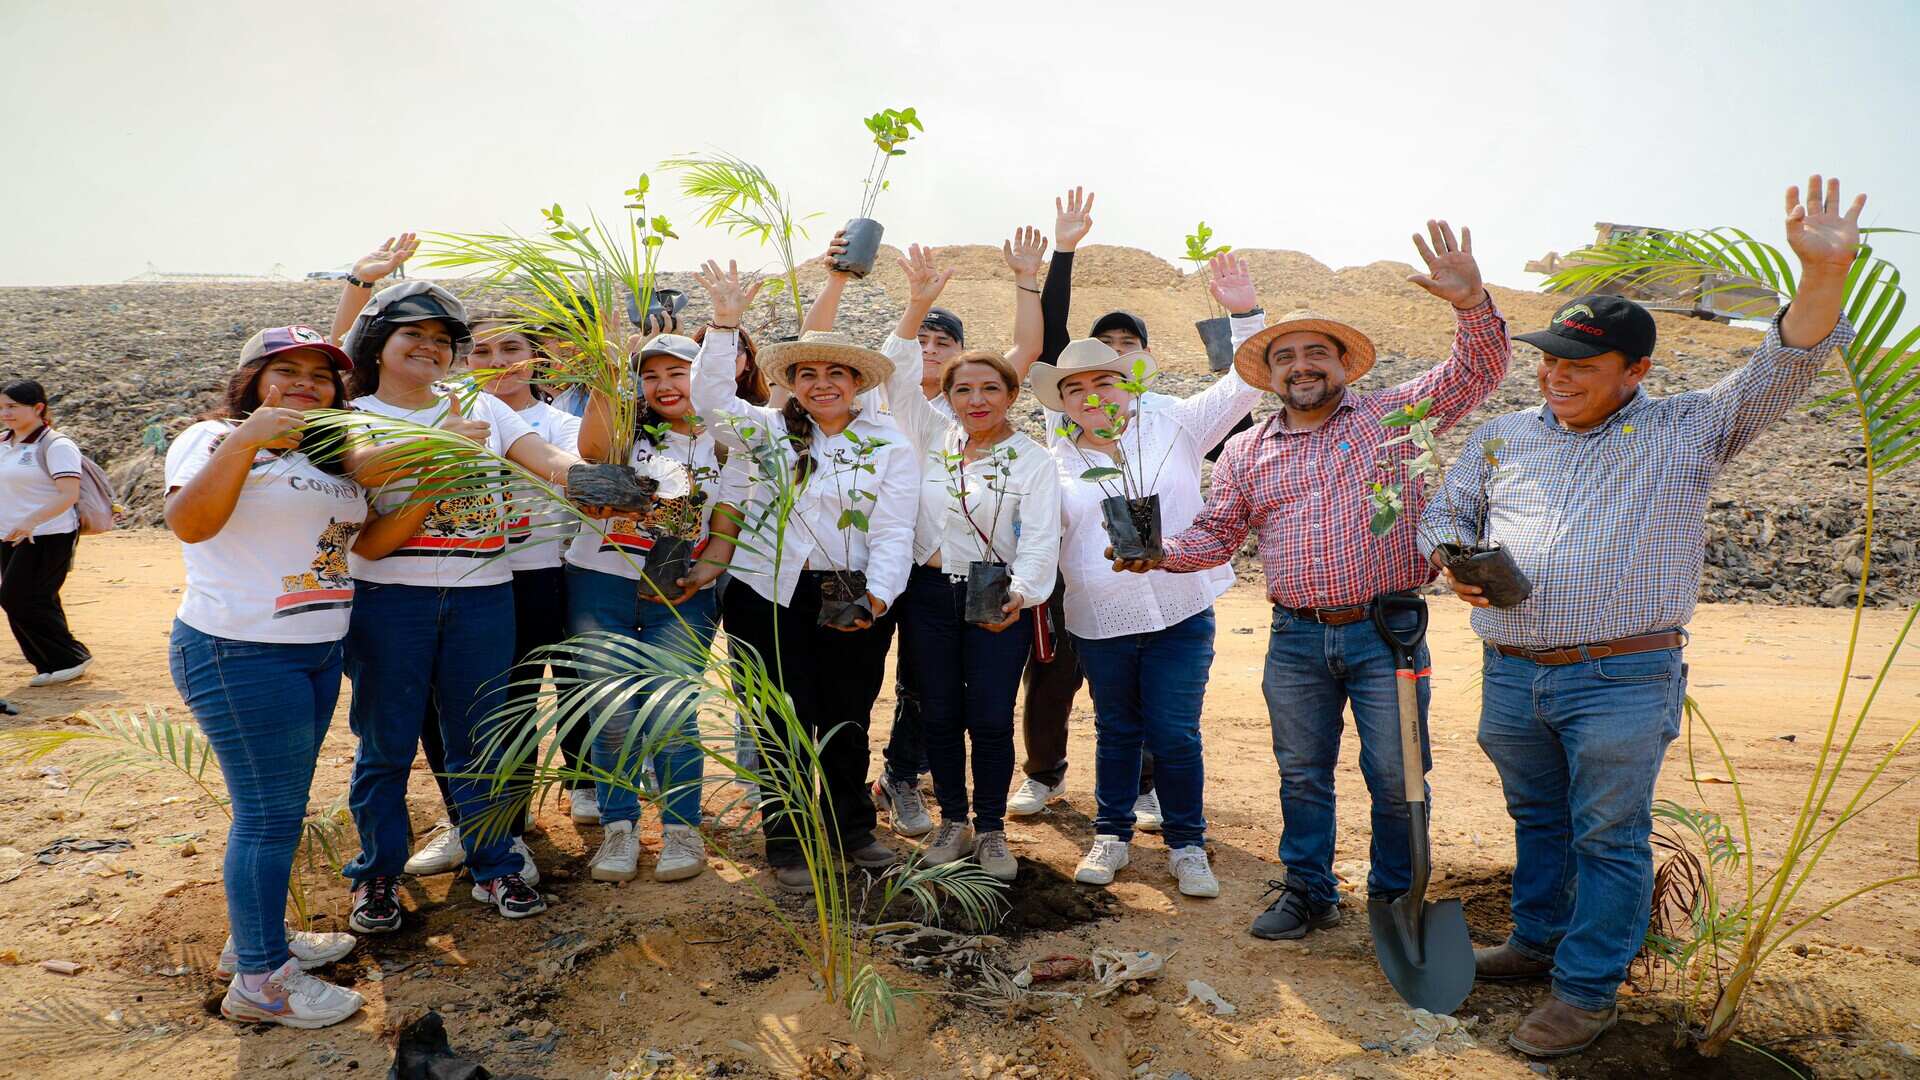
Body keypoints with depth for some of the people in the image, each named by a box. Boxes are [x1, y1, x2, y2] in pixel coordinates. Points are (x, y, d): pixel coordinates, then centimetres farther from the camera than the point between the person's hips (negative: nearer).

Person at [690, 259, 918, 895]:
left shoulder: (889, 447, 2)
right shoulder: (770, 431, 7)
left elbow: (893, 534, -6)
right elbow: (711, 397, -6)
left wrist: (877, 594, -21)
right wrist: (725, 324, -16)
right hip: (770, 597, 0)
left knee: (846, 722, 11)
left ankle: (852, 831, 31)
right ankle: (790, 847, 20)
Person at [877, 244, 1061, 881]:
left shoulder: (1032, 460, 0)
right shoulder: (931, 435, 6)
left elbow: (1041, 540, -9)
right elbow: (898, 375, -3)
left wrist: (1020, 593, -27)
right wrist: (918, 306, -14)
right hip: (929, 595, 2)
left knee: (992, 718, -2)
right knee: (940, 714, 8)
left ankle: (991, 829, 16)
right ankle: (953, 821, 25)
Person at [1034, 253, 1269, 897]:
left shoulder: (1170, 424, 1)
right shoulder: (1055, 463, 4)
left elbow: (1241, 389, -1)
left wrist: (1245, 315, -9)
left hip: (1182, 613, -1)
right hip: (1100, 624, 1)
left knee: (1174, 732, 1)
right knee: (1116, 731, 14)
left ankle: (1187, 845, 20)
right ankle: (1111, 836, 31)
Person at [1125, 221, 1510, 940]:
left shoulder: (1395, 415, 2)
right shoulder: (1247, 451, 9)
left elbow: (1477, 370, -6)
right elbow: (1217, 534, 9)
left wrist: (1470, 302, -24)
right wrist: (1163, 554, -10)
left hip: (1387, 632, -2)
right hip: (1296, 641, 3)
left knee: (1395, 775, 5)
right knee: (1301, 774, 13)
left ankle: (1396, 899, 24)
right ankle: (1308, 893, 30)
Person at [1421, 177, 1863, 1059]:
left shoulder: (1688, 430, 3)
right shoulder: (1501, 437, 11)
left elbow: (1781, 373, -7)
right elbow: (1443, 512, 17)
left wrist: (1823, 273, -23)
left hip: (1622, 683, -4)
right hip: (1512, 678, 4)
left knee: (1609, 839, 4)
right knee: (1537, 820, 19)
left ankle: (1588, 987, 17)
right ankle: (1539, 942, 36)